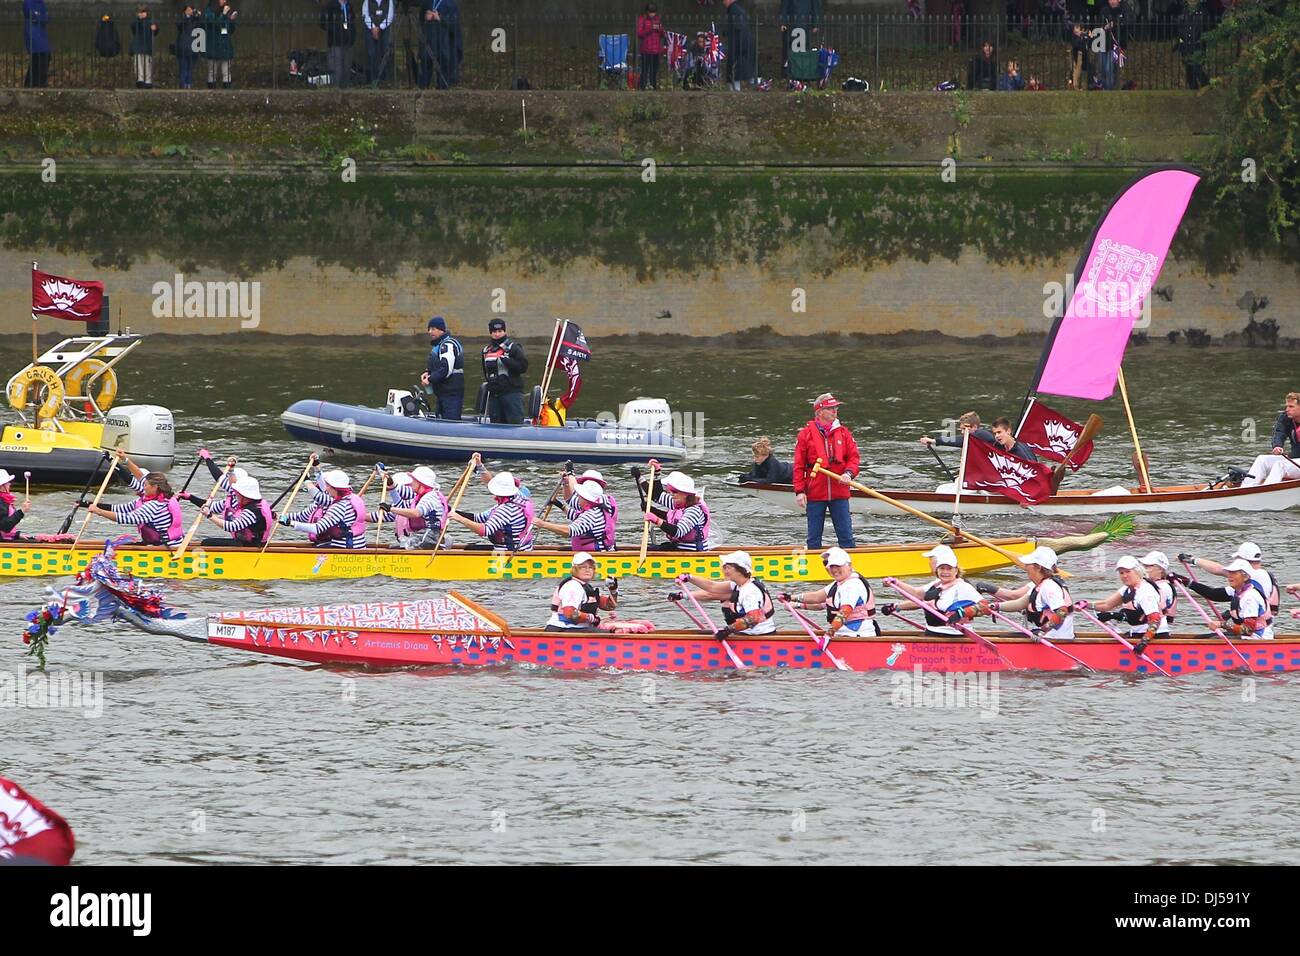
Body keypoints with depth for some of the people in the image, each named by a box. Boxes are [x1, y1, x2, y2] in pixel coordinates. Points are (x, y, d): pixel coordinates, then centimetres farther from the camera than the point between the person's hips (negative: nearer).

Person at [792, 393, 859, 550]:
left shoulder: (843, 433, 6)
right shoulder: (806, 434, -1)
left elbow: (853, 457, 7)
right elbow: (799, 465, 0)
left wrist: (848, 473, -15)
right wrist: (799, 491, -6)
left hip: (839, 494, 1)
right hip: (815, 494, -1)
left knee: (846, 537, 2)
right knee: (814, 538, 6)